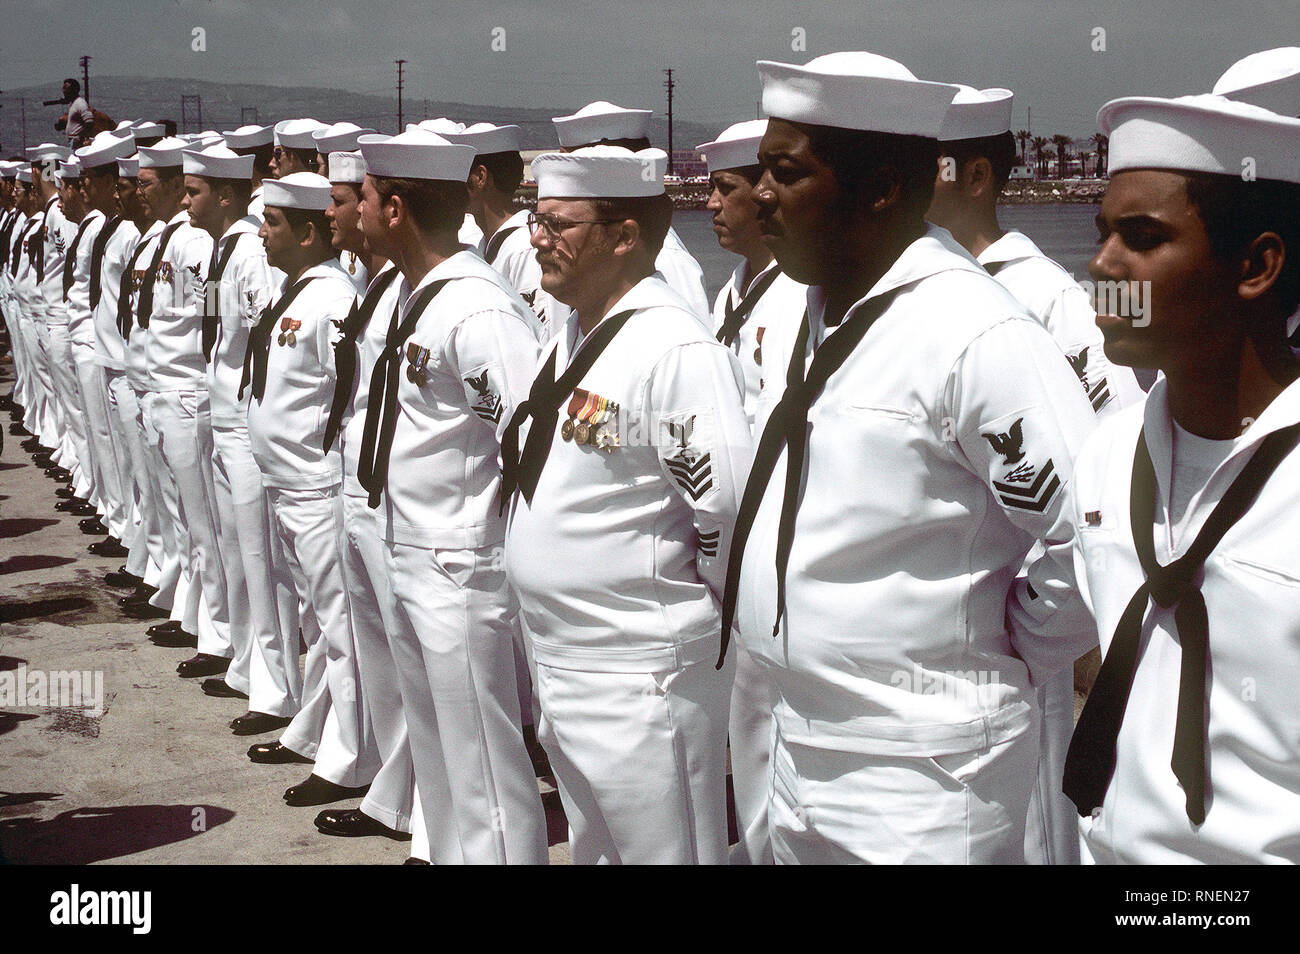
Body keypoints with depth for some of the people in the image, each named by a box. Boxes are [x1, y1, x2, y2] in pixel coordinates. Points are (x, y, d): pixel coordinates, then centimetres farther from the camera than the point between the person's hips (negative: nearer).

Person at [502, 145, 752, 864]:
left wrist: (685, 606, -8)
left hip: (639, 687, -9)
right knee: (593, 852, 22)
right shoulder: (569, 338, 10)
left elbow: (730, 509, -25)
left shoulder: (675, 350, -21)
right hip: (559, 669, 9)